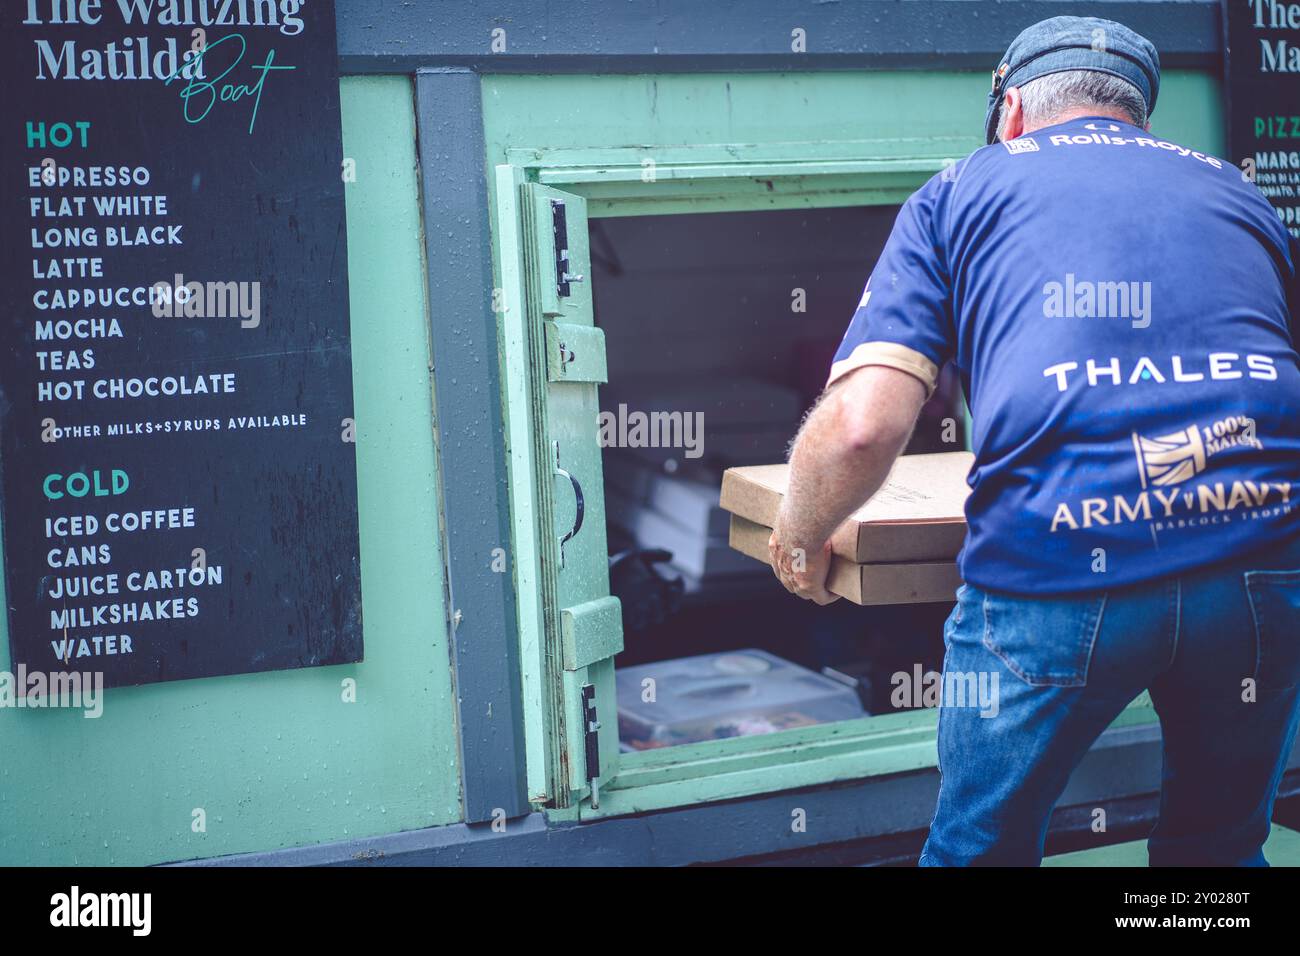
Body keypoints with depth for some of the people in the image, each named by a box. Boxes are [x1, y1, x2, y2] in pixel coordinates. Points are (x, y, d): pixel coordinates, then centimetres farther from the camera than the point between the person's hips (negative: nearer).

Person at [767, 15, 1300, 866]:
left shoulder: (961, 191, 15)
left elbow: (862, 424, 1)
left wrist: (801, 540, 19)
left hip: (1057, 572, -3)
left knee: (981, 847, 21)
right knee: (1221, 846, 27)